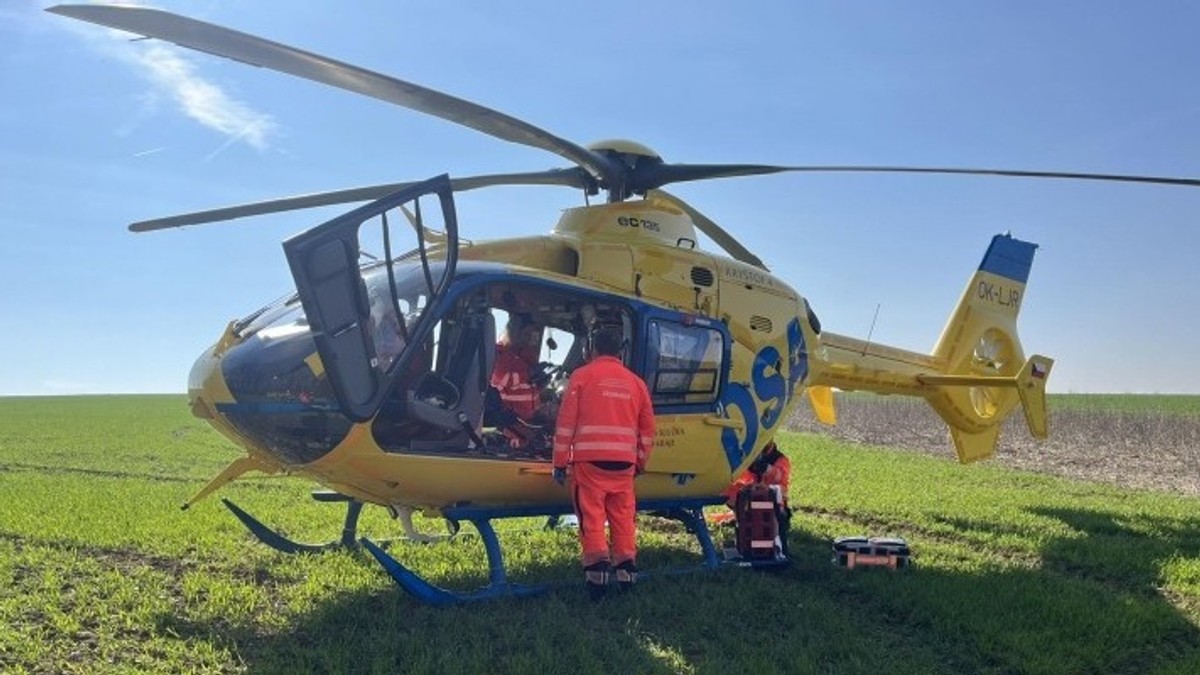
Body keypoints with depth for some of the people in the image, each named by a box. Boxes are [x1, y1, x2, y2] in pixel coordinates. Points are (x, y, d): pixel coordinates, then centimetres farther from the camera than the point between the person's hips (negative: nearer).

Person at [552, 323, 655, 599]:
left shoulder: (582, 376, 2)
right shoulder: (635, 382, 13)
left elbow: (566, 423, -2)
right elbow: (647, 429, 16)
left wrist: (560, 462, 3)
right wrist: (641, 461, 27)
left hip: (589, 460, -3)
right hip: (624, 463, 3)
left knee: (592, 516, 0)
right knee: (623, 517, 11)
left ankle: (597, 568, -8)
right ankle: (626, 571, 14)